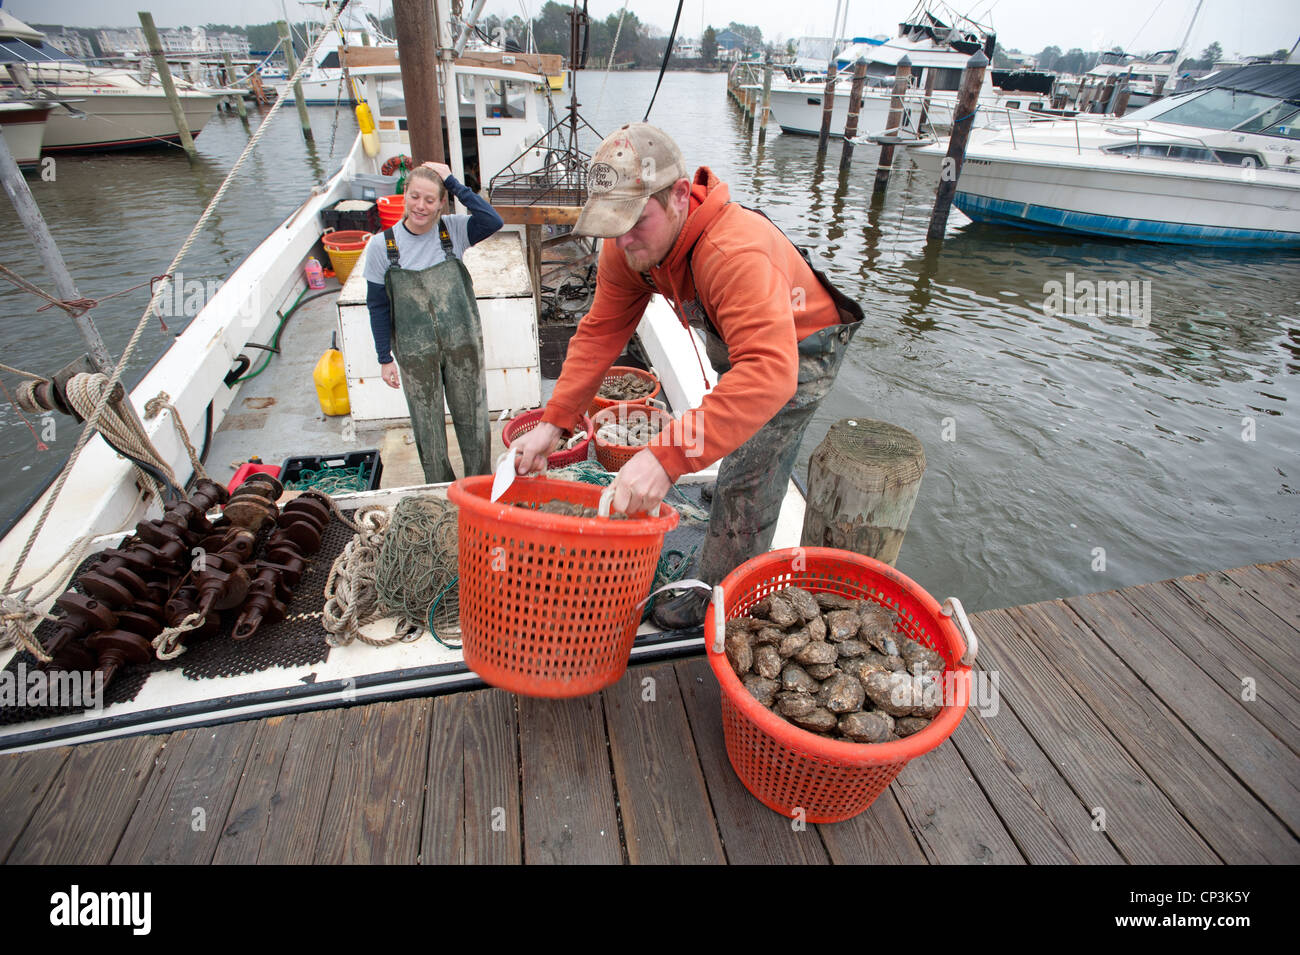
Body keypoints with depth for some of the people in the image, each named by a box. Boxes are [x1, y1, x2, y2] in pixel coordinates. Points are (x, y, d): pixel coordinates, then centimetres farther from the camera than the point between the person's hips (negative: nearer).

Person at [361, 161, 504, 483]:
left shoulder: (452, 230, -4)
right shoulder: (382, 245, -5)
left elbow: (492, 221, -22)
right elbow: (378, 306, 1)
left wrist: (453, 183, -17)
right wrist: (385, 358, 1)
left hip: (463, 344, 0)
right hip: (416, 353, 0)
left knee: (473, 420, 11)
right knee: (427, 427, 11)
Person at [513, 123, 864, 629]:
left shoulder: (735, 254, -45)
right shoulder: (629, 244, -20)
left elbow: (769, 373, -56)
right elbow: (600, 333, -15)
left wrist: (668, 456, -64)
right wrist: (553, 422, -23)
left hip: (800, 349, -8)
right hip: (729, 338, 8)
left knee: (746, 483, -9)